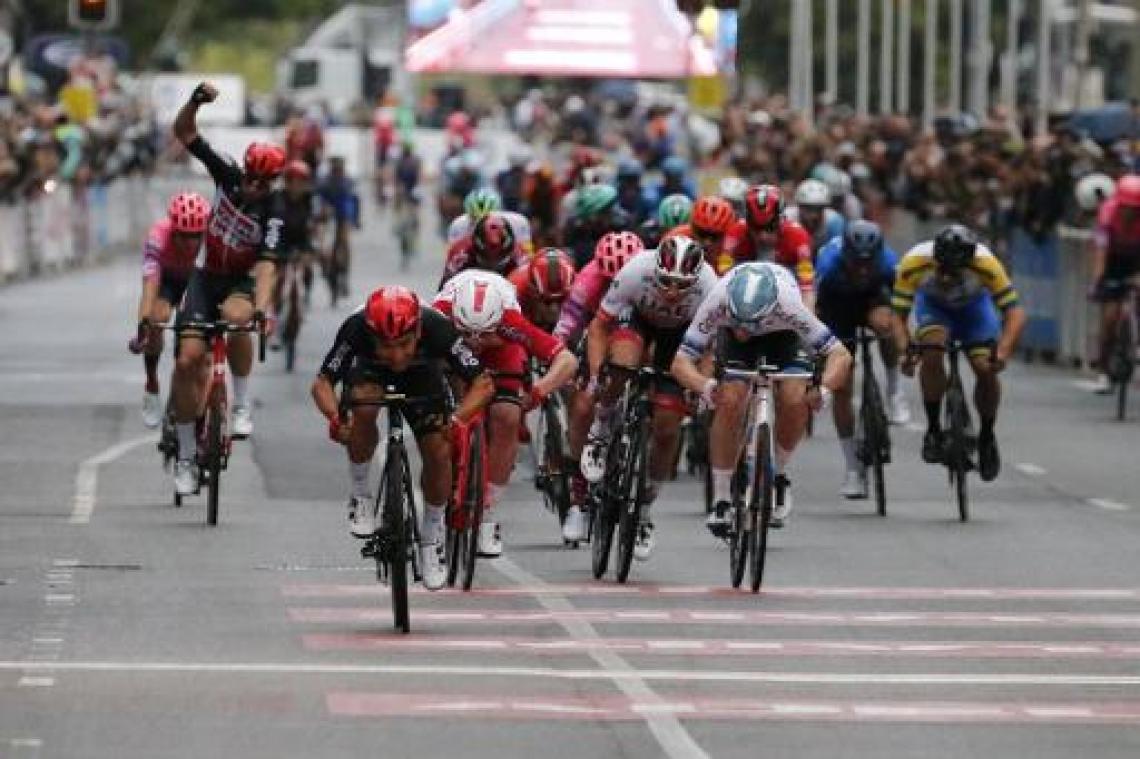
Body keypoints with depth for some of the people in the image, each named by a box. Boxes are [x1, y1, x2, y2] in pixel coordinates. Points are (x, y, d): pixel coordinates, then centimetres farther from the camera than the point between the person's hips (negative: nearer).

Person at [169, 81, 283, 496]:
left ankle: (242, 406, -22)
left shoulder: (273, 213, -20)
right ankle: (186, 454, 2)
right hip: (207, 277, 3)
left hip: (242, 282, -3)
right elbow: (184, 133, -8)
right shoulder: (228, 174, -10)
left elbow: (266, 264, -31)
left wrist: (262, 309, -47)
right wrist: (196, 101, -27)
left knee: (235, 316, -39)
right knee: (188, 359, -10)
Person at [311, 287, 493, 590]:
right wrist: (335, 417, -50)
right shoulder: (356, 328, -39)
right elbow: (322, 383, -30)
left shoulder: (438, 328, -38)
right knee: (363, 408, -33)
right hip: (369, 369, -1)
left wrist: (458, 419, -50)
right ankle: (360, 494, -10)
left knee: (439, 452, -14)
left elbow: (482, 383, -33)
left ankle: (432, 535, 12)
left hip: (423, 372, 1)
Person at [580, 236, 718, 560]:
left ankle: (644, 511, 13)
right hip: (637, 316, -1)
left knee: (667, 427, -7)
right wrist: (596, 375, -32)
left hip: (680, 333, 1)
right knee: (623, 361, -37)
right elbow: (599, 327, -23)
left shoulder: (709, 287, -35)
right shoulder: (635, 272, -35)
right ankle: (601, 433, -9)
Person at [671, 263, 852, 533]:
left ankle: (778, 475, 4)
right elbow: (681, 362, -38)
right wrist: (706, 387, -59)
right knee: (730, 401, -24)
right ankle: (721, 499, -11)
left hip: (782, 336, 0)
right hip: (730, 339, 0)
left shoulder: (788, 307, -41)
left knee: (795, 401, -24)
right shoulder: (717, 303, -39)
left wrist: (823, 390, -56)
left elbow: (841, 355, -37)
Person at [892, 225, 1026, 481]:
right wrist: (905, 351, -48)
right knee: (932, 349, -30)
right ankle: (933, 429, -13)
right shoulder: (914, 263, -36)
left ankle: (986, 437, 10)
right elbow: (898, 315, -30)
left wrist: (1003, 351, -51)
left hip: (974, 306, 0)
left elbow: (1015, 313, -35)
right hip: (932, 304, 0)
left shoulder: (986, 265, -37)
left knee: (986, 369, -17)